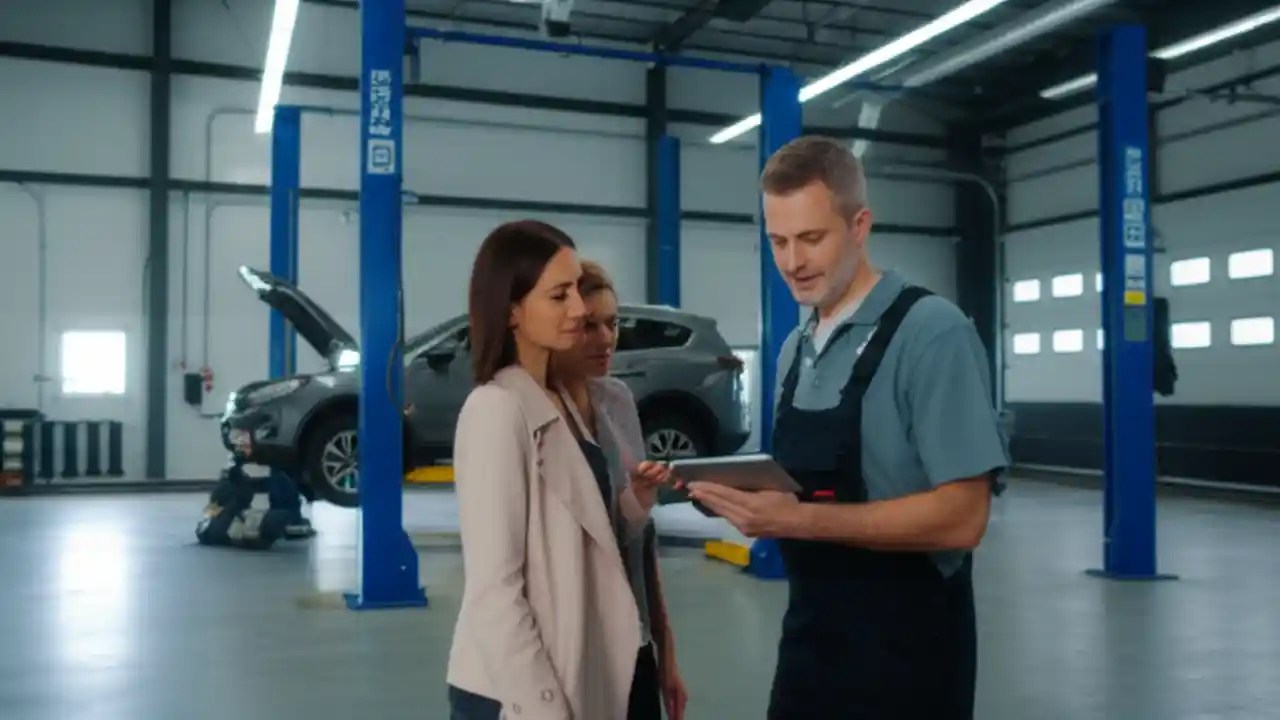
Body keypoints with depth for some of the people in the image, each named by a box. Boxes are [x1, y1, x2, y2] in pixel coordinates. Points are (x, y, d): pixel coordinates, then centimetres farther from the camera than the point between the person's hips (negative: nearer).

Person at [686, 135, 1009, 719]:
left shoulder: (931, 332, -16)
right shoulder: (794, 349, 8)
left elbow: (960, 517, -22)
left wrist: (798, 520, -26)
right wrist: (747, 501, -5)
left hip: (903, 652, -7)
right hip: (807, 637, 7)